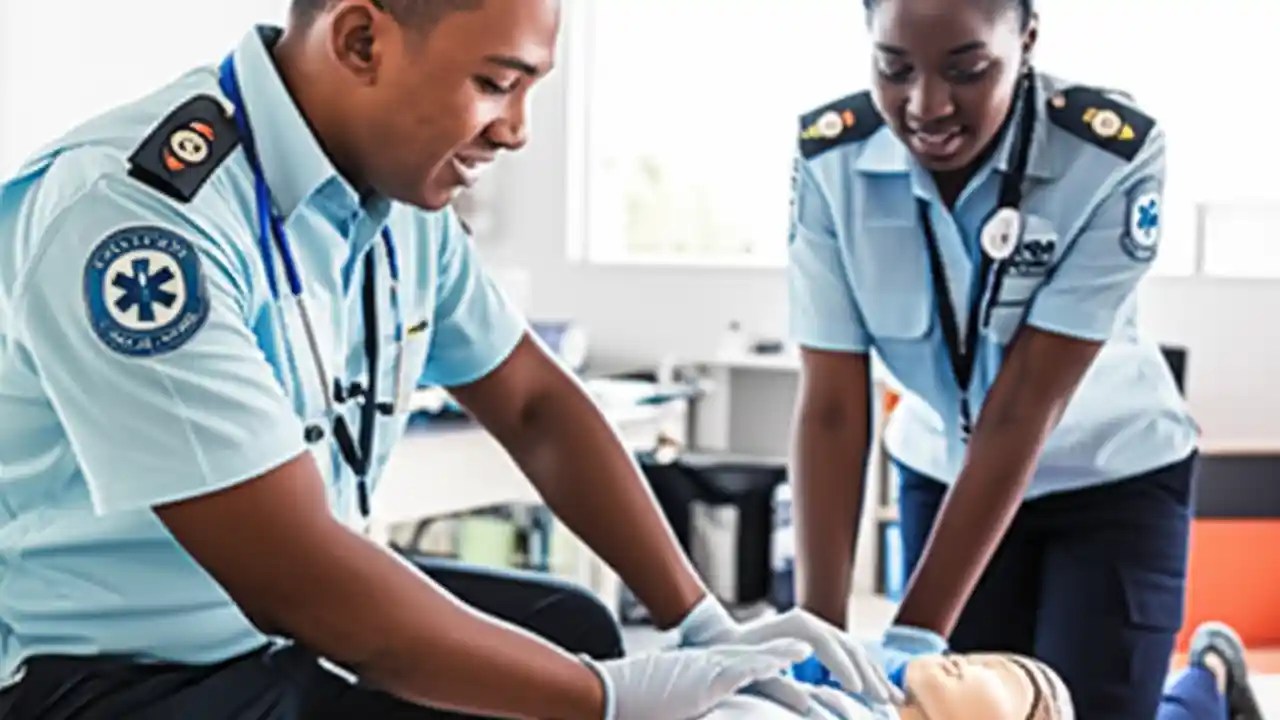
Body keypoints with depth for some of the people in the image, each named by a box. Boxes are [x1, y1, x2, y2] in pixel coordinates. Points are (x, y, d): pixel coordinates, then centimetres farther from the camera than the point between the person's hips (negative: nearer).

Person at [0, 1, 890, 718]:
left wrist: (705, 626, -3)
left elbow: (535, 404, 6)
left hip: (292, 618, 8)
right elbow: (295, 579, -30)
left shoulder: (403, 189, -3)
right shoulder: (137, 213, -28)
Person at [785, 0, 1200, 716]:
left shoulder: (1114, 156, -28)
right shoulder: (830, 161, -19)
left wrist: (915, 634, -30)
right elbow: (832, 408, -20)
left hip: (1113, 477, -2)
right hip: (944, 474, 3)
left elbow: (1024, 406, -29)